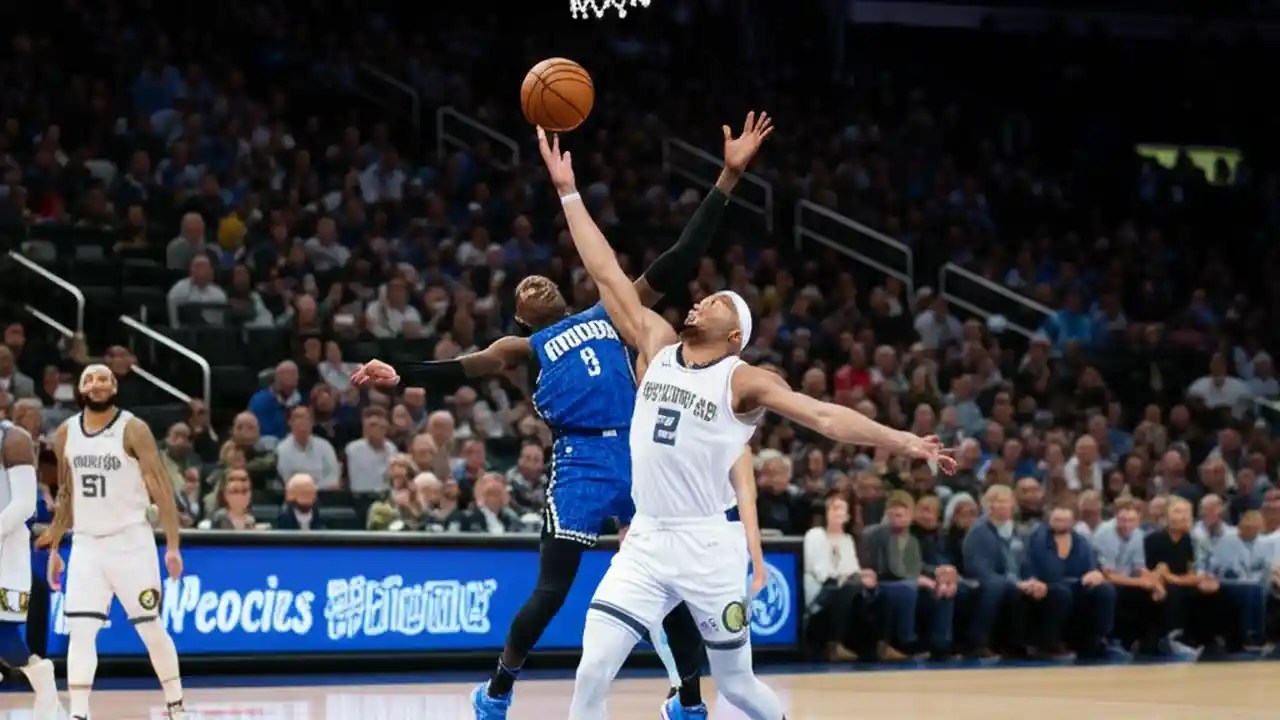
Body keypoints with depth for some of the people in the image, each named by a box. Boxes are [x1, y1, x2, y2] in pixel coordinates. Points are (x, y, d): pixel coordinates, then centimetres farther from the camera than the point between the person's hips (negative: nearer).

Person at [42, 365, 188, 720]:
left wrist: (172, 546, -16)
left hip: (131, 541, -3)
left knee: (150, 628, 5)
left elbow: (161, 488, -10)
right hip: (86, 544, 3)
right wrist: (54, 549, 15)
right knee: (80, 631, -9)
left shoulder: (133, 430, -10)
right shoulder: (66, 434, 5)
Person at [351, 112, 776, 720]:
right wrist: (401, 374, -20)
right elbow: (462, 370, -2)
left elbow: (679, 259, 12)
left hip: (640, 453, 2)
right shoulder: (525, 348, 14)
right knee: (553, 588, -6)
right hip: (582, 462, -2)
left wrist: (728, 178, 5)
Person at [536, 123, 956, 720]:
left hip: (707, 545, -3)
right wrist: (568, 192, 6)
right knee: (592, 672, -11)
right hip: (645, 541, 3)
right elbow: (607, 275, 8)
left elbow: (825, 416, -12)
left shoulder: (745, 381, -4)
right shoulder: (656, 347, 8)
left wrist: (902, 443, -24)